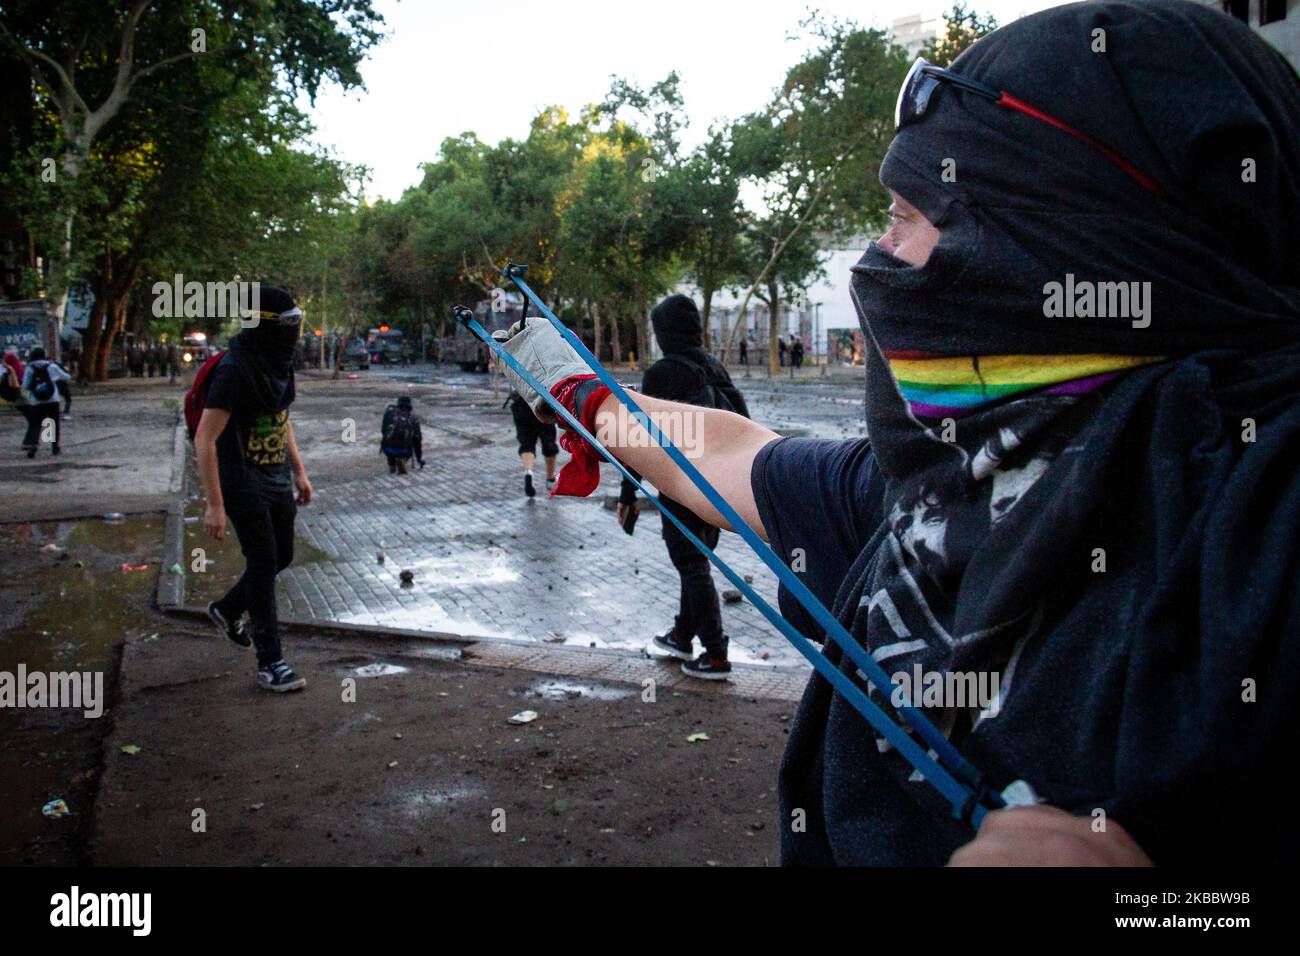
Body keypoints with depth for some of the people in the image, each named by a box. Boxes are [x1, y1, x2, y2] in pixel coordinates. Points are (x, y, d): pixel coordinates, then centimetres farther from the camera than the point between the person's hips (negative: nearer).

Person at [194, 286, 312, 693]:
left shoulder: (277, 364, 5)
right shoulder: (234, 371, -21)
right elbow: (204, 440, -23)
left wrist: (299, 472, 17)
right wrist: (214, 505, -24)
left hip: (277, 479, 8)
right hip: (244, 483, -8)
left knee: (281, 557, 16)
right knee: (264, 564, -5)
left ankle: (228, 610, 42)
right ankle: (270, 663, 4)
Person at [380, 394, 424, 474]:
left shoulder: (389, 411, 7)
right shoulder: (413, 418, 10)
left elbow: (383, 430, 11)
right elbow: (417, 439, 14)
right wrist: (420, 458, 24)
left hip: (388, 449, 1)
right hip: (403, 450, -1)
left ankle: (392, 466, 23)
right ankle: (401, 459, 3)